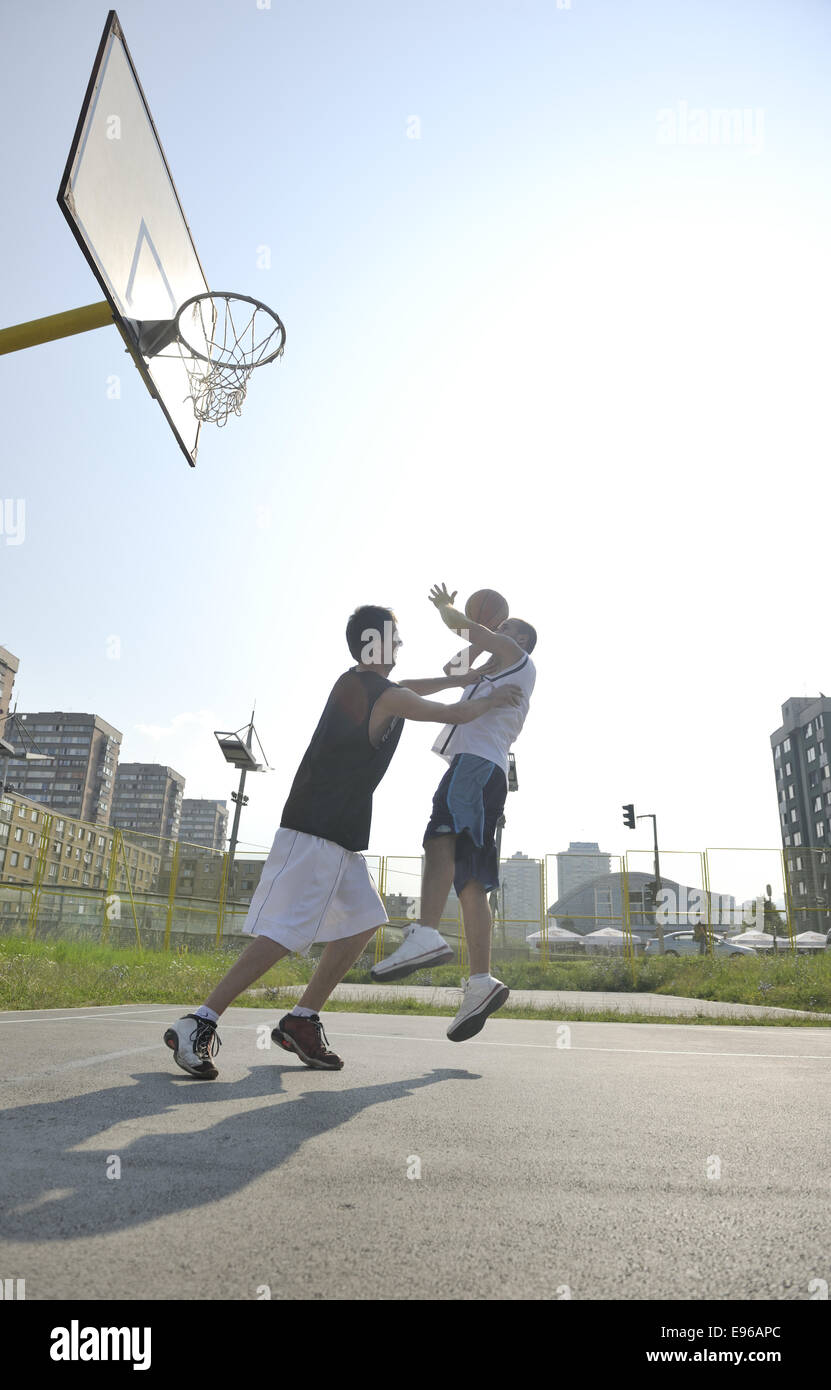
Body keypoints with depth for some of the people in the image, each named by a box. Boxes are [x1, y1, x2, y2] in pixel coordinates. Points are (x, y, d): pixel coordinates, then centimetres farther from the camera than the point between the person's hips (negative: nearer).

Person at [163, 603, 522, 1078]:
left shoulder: (352, 682, 14)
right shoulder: (387, 697, -12)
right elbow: (457, 715, 0)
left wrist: (461, 678, 36)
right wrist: (492, 700, 19)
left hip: (340, 833, 10)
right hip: (318, 830, -10)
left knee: (363, 922, 12)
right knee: (286, 933, -12)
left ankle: (302, 1021, 18)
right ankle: (198, 1025, -8)